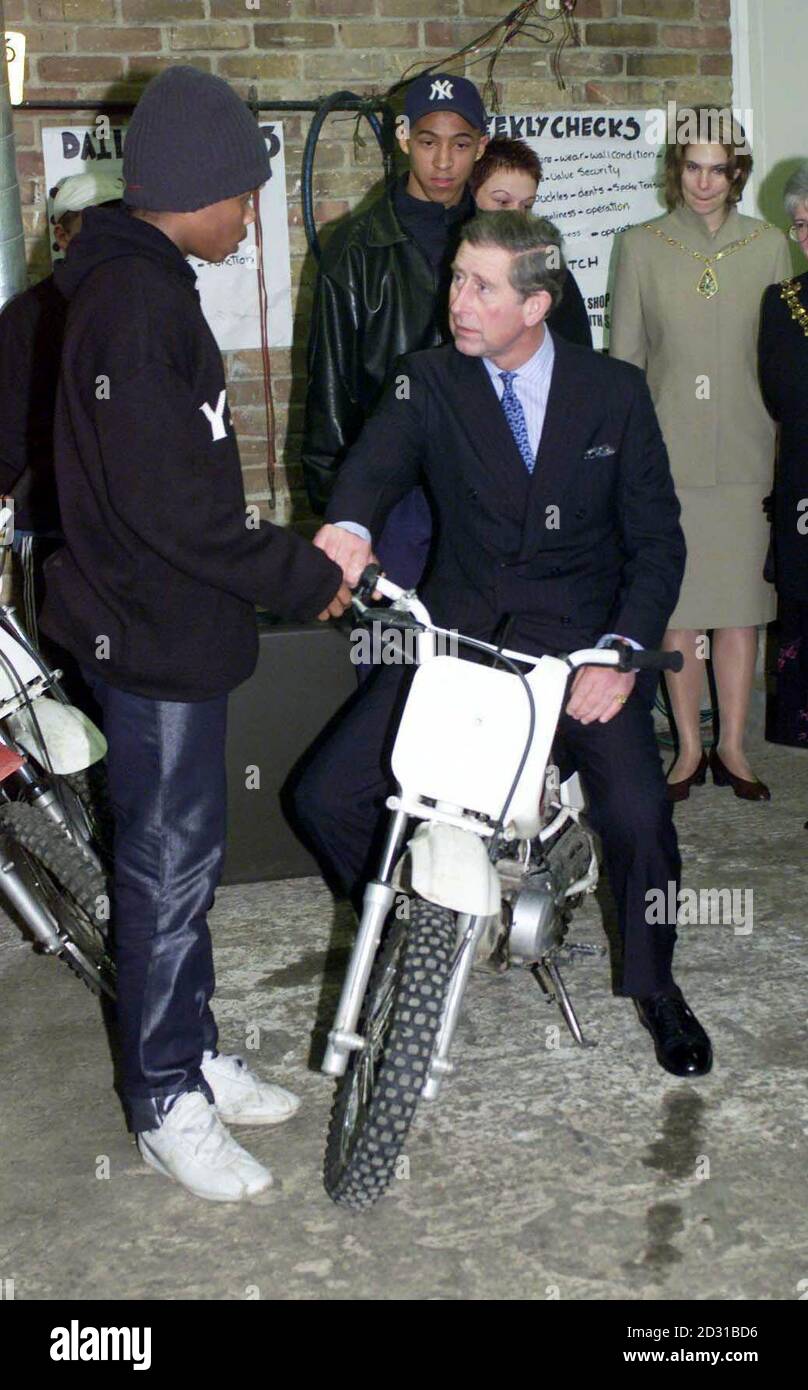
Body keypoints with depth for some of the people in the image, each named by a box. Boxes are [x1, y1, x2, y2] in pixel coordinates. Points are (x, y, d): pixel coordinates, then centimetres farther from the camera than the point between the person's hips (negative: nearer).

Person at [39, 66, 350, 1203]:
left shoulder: (144, 283, 12)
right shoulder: (134, 299, -21)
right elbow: (167, 500, -25)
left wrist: (294, 560, 11)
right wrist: (302, 577, -16)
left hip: (175, 624, 10)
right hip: (155, 635, -10)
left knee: (184, 853, 18)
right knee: (168, 866, 2)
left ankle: (191, 1054, 33)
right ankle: (166, 1105, 18)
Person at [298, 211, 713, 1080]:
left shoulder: (615, 393, 1)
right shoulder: (429, 382, 2)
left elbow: (656, 538, 1)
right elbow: (376, 460, -17)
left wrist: (621, 649, -15)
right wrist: (347, 527, -42)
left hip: (574, 634, -2)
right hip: (456, 629, 2)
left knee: (638, 813, -25)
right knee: (325, 796, -12)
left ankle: (654, 987, 6)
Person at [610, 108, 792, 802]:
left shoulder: (769, 245, 7)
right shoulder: (641, 246, 5)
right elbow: (623, 357, 6)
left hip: (745, 451, 1)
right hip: (669, 451, -1)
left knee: (742, 601, 4)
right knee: (677, 604, 3)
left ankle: (731, 746, 16)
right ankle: (689, 747, 15)